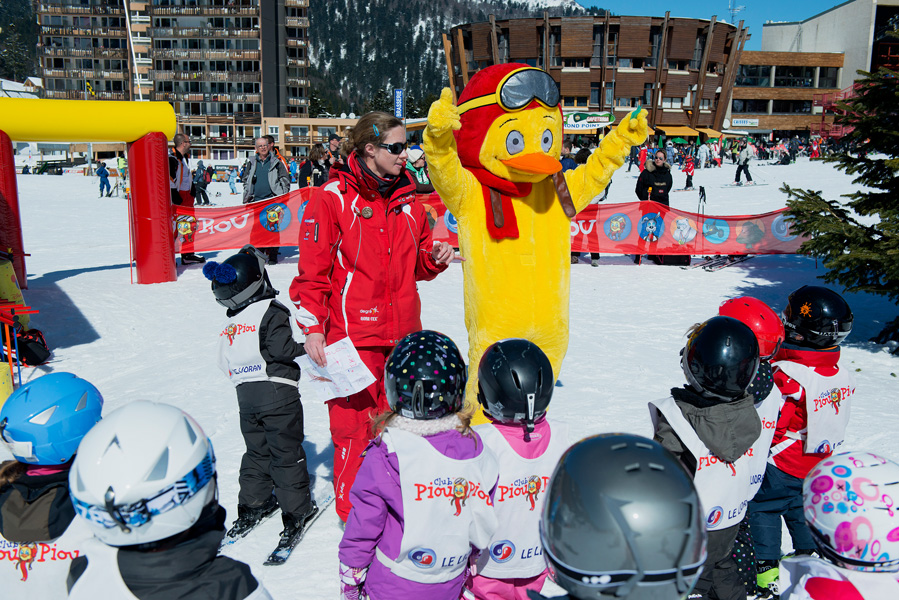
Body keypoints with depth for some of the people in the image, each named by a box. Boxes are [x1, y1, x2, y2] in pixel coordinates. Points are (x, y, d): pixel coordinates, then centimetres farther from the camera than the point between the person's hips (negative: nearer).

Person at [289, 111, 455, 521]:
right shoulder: (332, 199, -6)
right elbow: (313, 269, -6)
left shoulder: (408, 201, 12)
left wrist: (435, 256, 0)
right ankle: (353, 510, 20)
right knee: (354, 422, 1)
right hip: (352, 334, -5)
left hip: (402, 333, 6)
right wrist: (313, 328, -10)